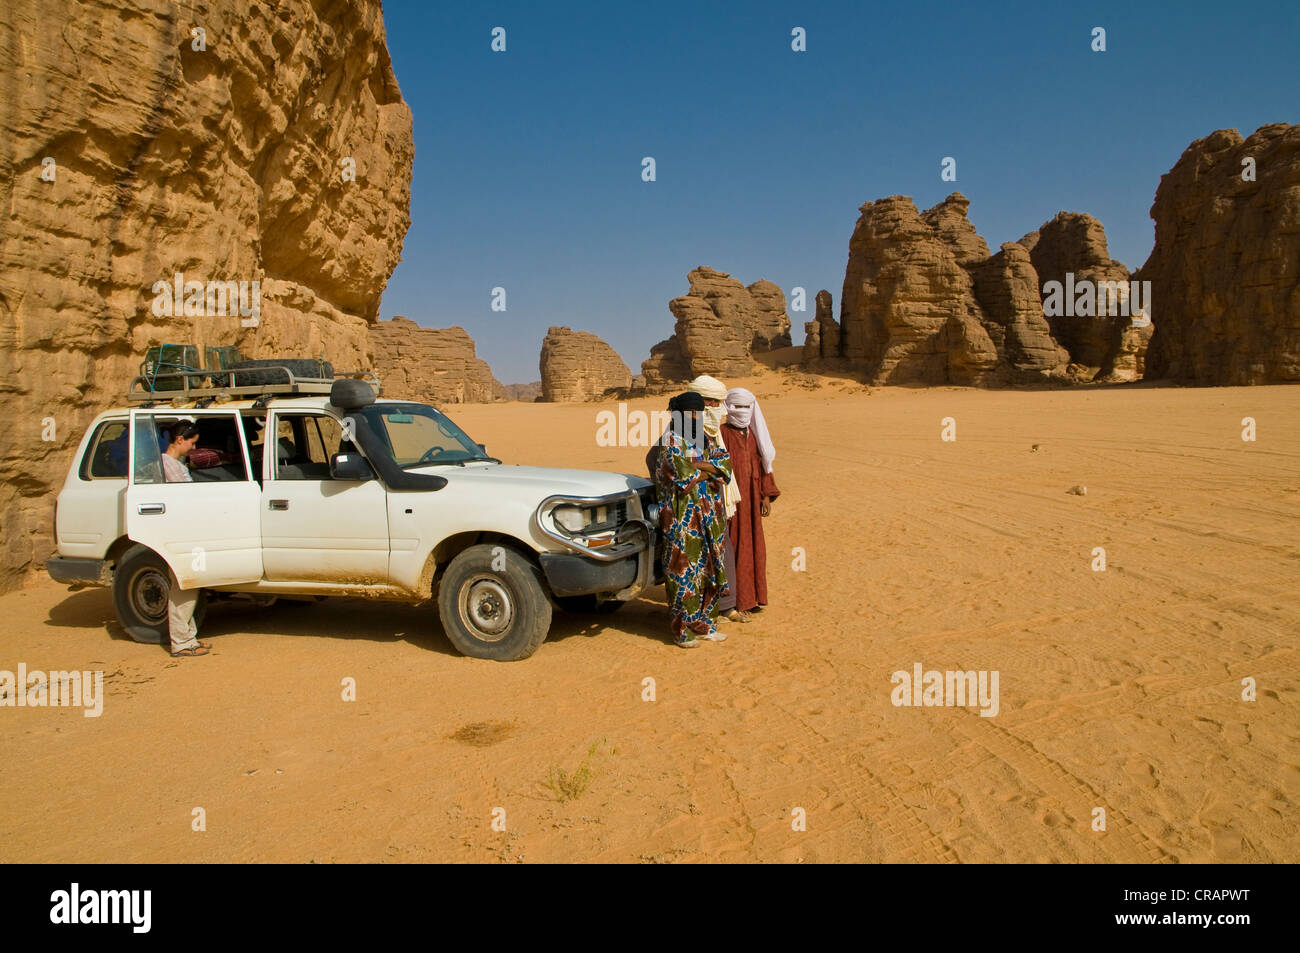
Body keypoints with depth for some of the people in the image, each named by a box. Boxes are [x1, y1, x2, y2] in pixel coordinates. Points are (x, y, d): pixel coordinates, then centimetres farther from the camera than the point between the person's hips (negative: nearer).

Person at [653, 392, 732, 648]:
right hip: (681, 517, -7)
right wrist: (709, 471, -7)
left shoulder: (705, 438, 13)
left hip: (708, 515, 7)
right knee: (684, 572, -1)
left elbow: (725, 461, -3)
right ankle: (683, 631, 10)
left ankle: (704, 623, 24)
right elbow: (682, 477, -20)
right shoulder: (670, 441, -8)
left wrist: (697, 465, -16)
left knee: (708, 570, 11)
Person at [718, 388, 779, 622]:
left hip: (751, 501, 8)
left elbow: (762, 464, 15)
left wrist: (766, 495, 9)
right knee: (731, 549, -3)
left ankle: (748, 597, 26)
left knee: (752, 548, 13)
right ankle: (728, 604, 5)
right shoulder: (722, 434, -12)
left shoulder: (752, 434, 11)